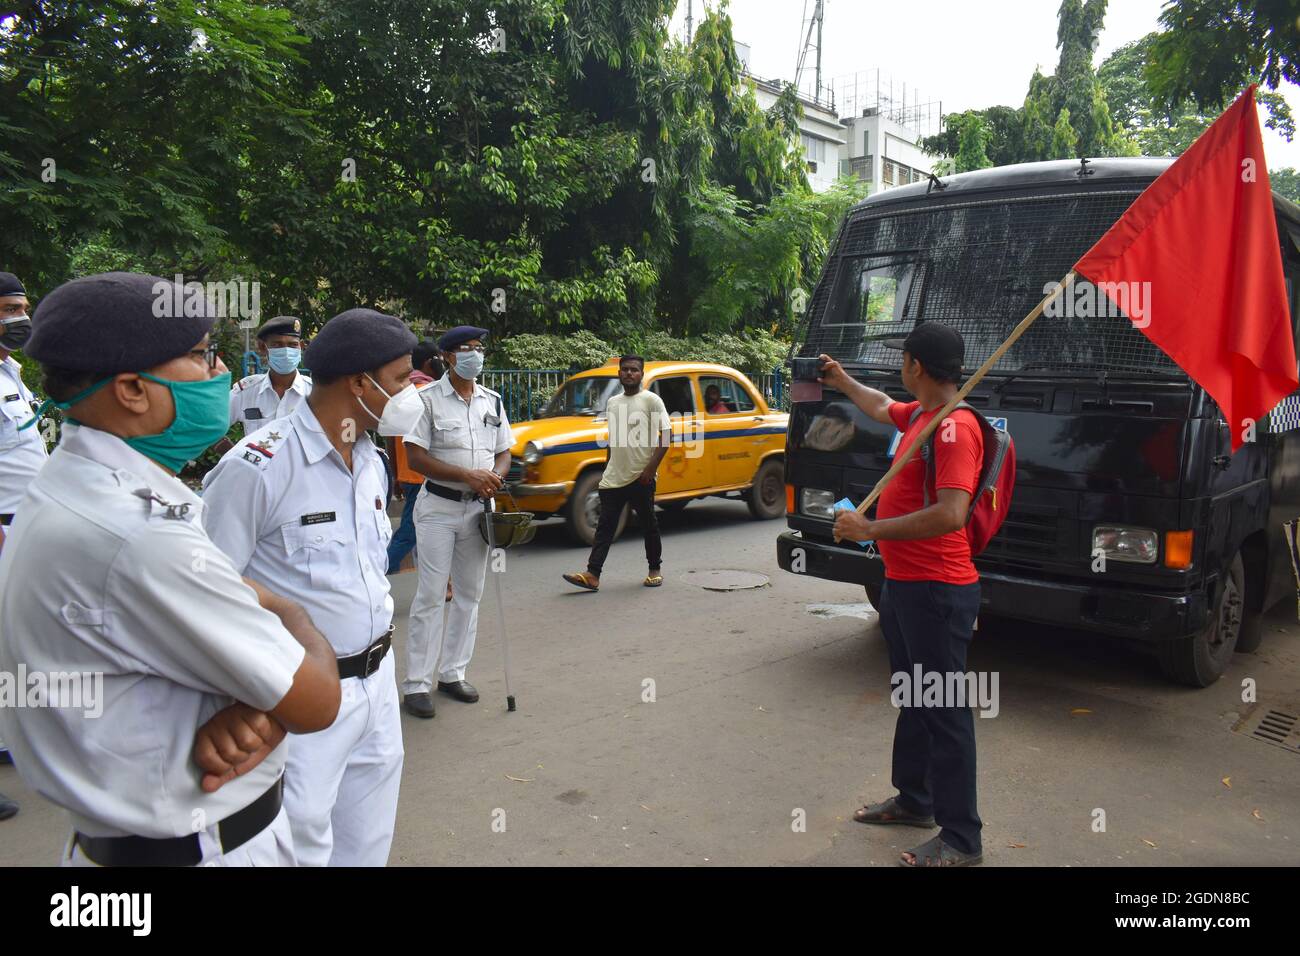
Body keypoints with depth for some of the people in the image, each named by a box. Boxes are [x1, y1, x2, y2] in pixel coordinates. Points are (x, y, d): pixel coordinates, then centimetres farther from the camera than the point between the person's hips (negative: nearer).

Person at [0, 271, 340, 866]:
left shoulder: (81, 486, 1)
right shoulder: (138, 537, -31)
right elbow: (315, 703, -24)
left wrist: (253, 711, -18)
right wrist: (292, 616, -4)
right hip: (200, 850, -8)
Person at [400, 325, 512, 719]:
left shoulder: (492, 401, 10)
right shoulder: (428, 399, -6)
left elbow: (504, 452, 15)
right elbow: (416, 457, -13)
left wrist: (496, 476, -9)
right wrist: (468, 475, -20)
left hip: (478, 508, 6)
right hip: (438, 506, -5)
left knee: (469, 594, 11)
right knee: (431, 596, -5)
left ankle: (453, 673, 23)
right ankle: (416, 684, 2)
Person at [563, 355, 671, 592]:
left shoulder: (651, 400, -4)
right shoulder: (613, 403, 13)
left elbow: (666, 435, -9)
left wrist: (652, 467, -16)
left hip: (640, 477, -5)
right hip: (613, 477, 5)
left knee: (648, 525, 7)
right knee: (605, 526, 0)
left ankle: (655, 570, 23)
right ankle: (592, 575, -3)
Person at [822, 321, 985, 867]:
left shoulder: (954, 427, -21)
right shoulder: (920, 414, 9)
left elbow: (950, 515, -31)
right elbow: (882, 408, 33)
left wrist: (870, 530, -25)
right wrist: (842, 381, 45)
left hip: (936, 591, -10)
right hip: (902, 583, 10)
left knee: (944, 710, 0)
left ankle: (961, 838, 13)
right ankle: (915, 800, 39)